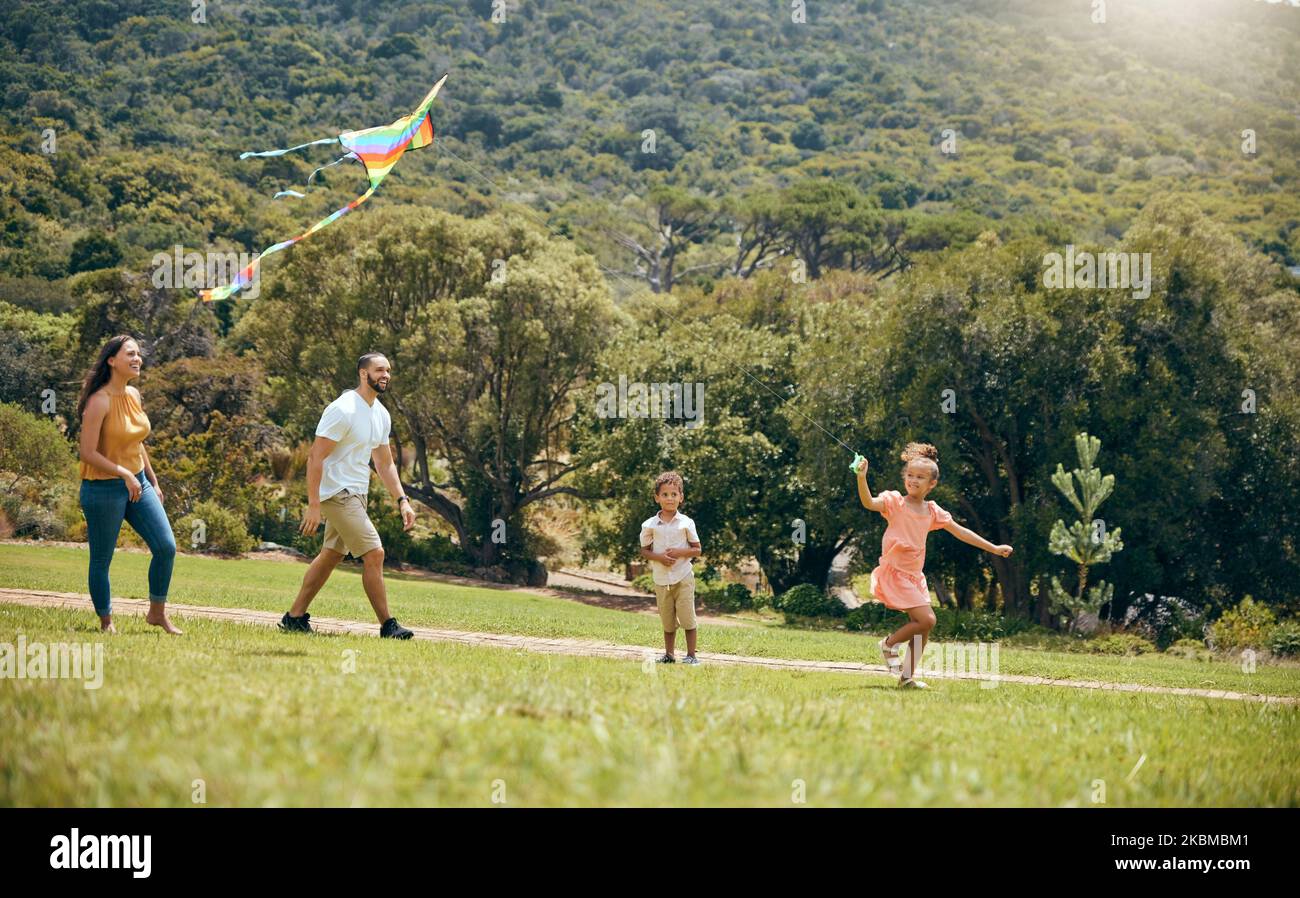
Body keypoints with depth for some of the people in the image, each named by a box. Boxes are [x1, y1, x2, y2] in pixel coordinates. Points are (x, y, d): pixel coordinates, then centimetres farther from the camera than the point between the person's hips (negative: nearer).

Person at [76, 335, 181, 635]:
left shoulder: (133, 395, 6)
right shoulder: (100, 401, -18)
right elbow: (87, 453, -21)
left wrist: (153, 481, 19)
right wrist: (124, 474, -26)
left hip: (138, 483, 7)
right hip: (104, 489, -7)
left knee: (166, 547, 0)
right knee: (101, 560, 4)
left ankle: (157, 613, 15)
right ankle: (106, 623, 19)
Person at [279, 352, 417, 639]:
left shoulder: (381, 414, 11)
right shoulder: (343, 410, -17)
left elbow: (385, 464, 19)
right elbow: (315, 458, -19)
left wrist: (402, 500, 9)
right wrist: (313, 505, -24)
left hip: (356, 494, 10)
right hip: (337, 493, -10)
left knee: (331, 555, 14)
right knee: (374, 554, -12)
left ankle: (294, 618, 21)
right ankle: (388, 626, -6)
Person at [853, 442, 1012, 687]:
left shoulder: (933, 511, 8)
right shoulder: (895, 501, -6)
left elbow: (960, 532, 14)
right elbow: (869, 503, -24)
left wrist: (994, 548, 14)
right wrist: (862, 478, -41)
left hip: (915, 576, 6)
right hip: (894, 573, -6)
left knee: (922, 626, 4)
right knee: (927, 619, -17)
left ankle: (907, 675, 15)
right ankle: (889, 643, 5)